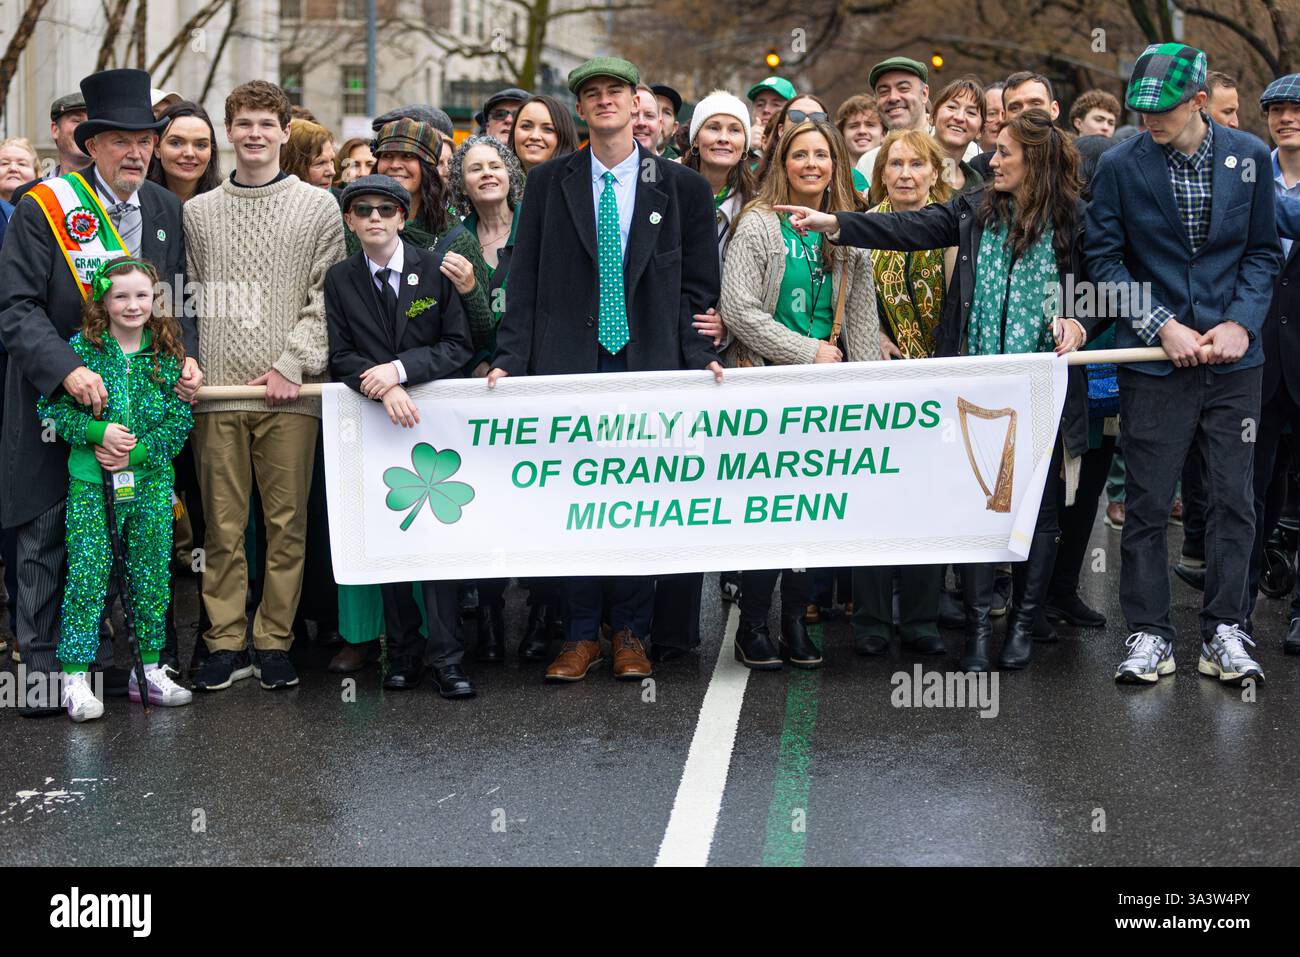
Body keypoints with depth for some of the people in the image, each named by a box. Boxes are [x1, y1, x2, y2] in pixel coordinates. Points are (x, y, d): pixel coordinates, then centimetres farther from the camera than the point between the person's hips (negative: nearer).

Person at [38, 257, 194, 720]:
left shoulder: (167, 354, 4)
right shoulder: (81, 348, -2)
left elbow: (180, 420, 2)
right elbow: (50, 406, -2)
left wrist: (137, 451, -11)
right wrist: (98, 432, -15)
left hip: (151, 481, 3)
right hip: (91, 484, -3)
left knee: (152, 577, 8)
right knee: (87, 577, -4)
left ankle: (148, 670, 19)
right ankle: (75, 677, 1)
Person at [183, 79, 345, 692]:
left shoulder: (319, 207, 7)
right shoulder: (197, 213, 13)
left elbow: (328, 297, 1)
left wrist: (292, 363, -9)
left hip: (290, 392, -1)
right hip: (216, 392, 2)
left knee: (286, 523, 0)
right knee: (223, 526, 3)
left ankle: (274, 642, 9)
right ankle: (225, 643, 10)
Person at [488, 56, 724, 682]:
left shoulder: (683, 186, 6)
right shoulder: (548, 182, 8)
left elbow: (698, 285, 7)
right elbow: (524, 280, 5)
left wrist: (698, 357, -5)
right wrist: (511, 359, -4)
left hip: (650, 367, 0)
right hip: (568, 365, 1)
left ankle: (630, 634, 14)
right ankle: (582, 635, 11)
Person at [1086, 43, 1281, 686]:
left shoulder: (1248, 156, 1)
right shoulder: (1121, 166, -4)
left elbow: (1263, 252, 7)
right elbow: (1103, 258, -1)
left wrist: (1240, 323, -7)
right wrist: (1162, 327, -10)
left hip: (1232, 358, 2)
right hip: (1155, 359, -1)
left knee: (1233, 498, 3)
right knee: (1147, 502, 1)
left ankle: (1224, 634, 12)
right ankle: (1149, 634, 11)